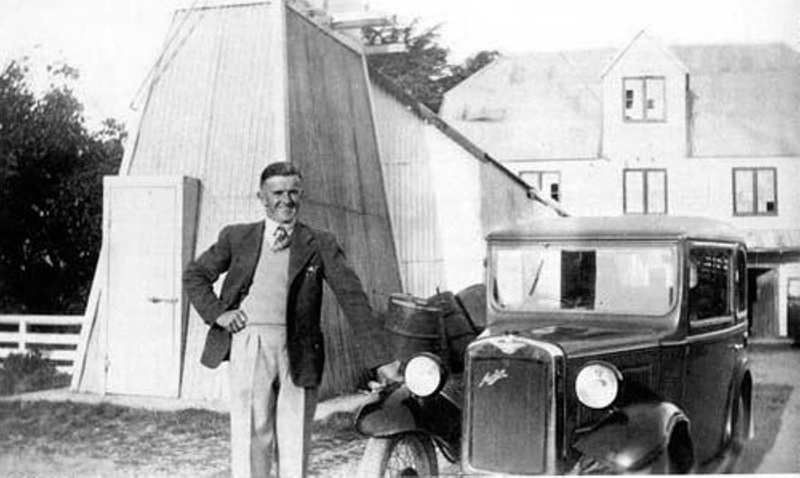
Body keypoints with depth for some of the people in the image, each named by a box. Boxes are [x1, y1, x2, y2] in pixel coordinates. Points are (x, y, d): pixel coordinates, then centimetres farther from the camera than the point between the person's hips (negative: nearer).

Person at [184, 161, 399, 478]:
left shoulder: (320, 244, 7)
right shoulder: (237, 237, 12)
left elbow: (352, 298, 0)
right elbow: (195, 275, 20)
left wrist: (380, 359, -7)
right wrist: (217, 313, 2)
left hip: (298, 351, 0)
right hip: (249, 344, 0)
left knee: (294, 438, 6)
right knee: (253, 431, -5)